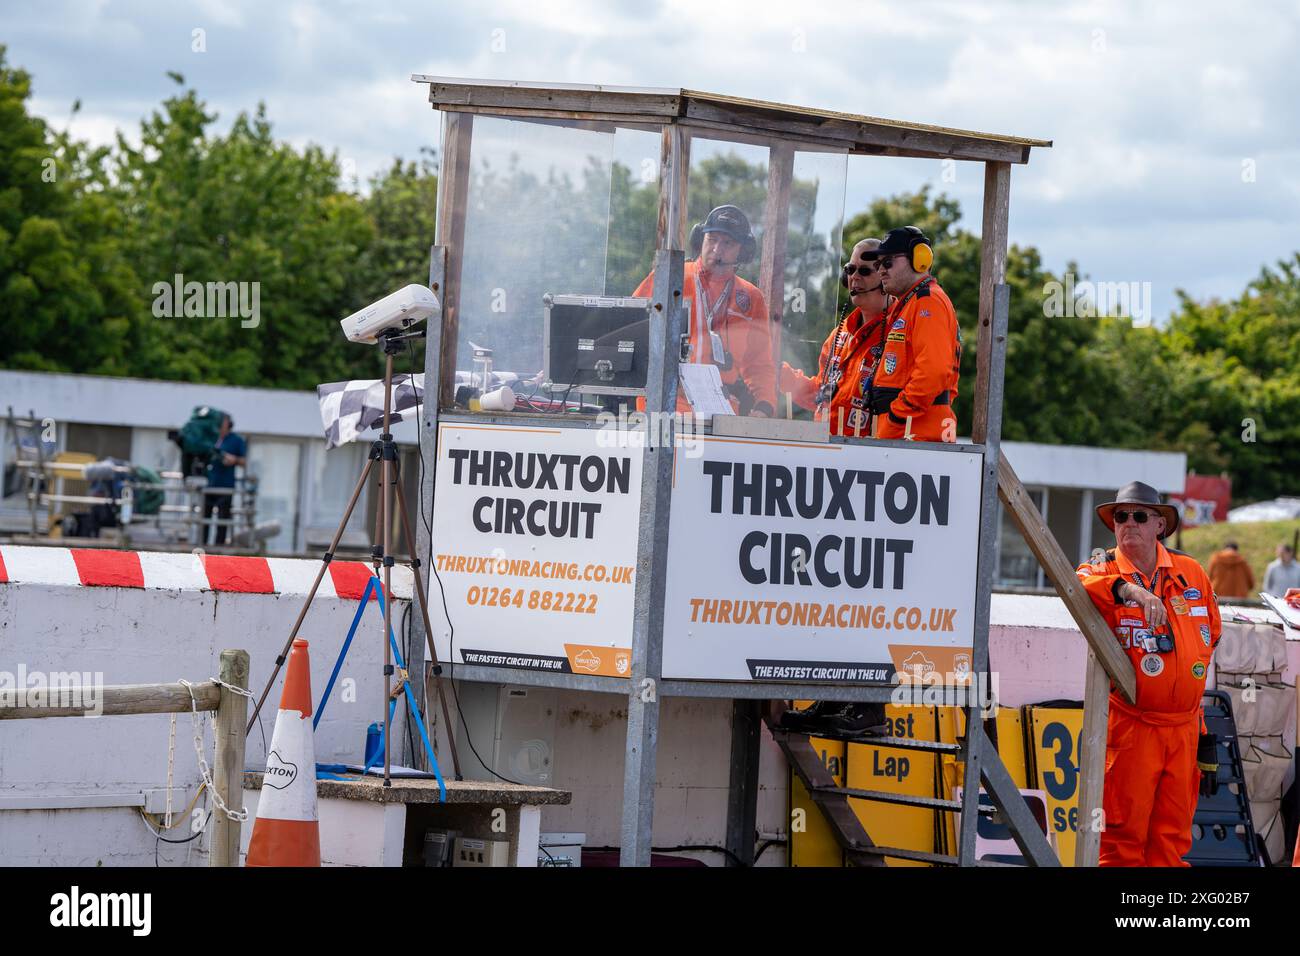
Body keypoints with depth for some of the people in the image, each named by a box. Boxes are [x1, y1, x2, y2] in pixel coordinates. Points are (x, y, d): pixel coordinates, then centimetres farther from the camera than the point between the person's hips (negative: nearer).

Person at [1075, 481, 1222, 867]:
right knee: (1124, 832, -5)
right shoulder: (1103, 571, -1)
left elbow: (1211, 631, 24)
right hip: (1129, 723, -4)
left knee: (1173, 833, 7)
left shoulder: (1191, 572, 9)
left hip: (1185, 725, 4)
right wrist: (1127, 589, -42)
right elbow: (1079, 587, -26)